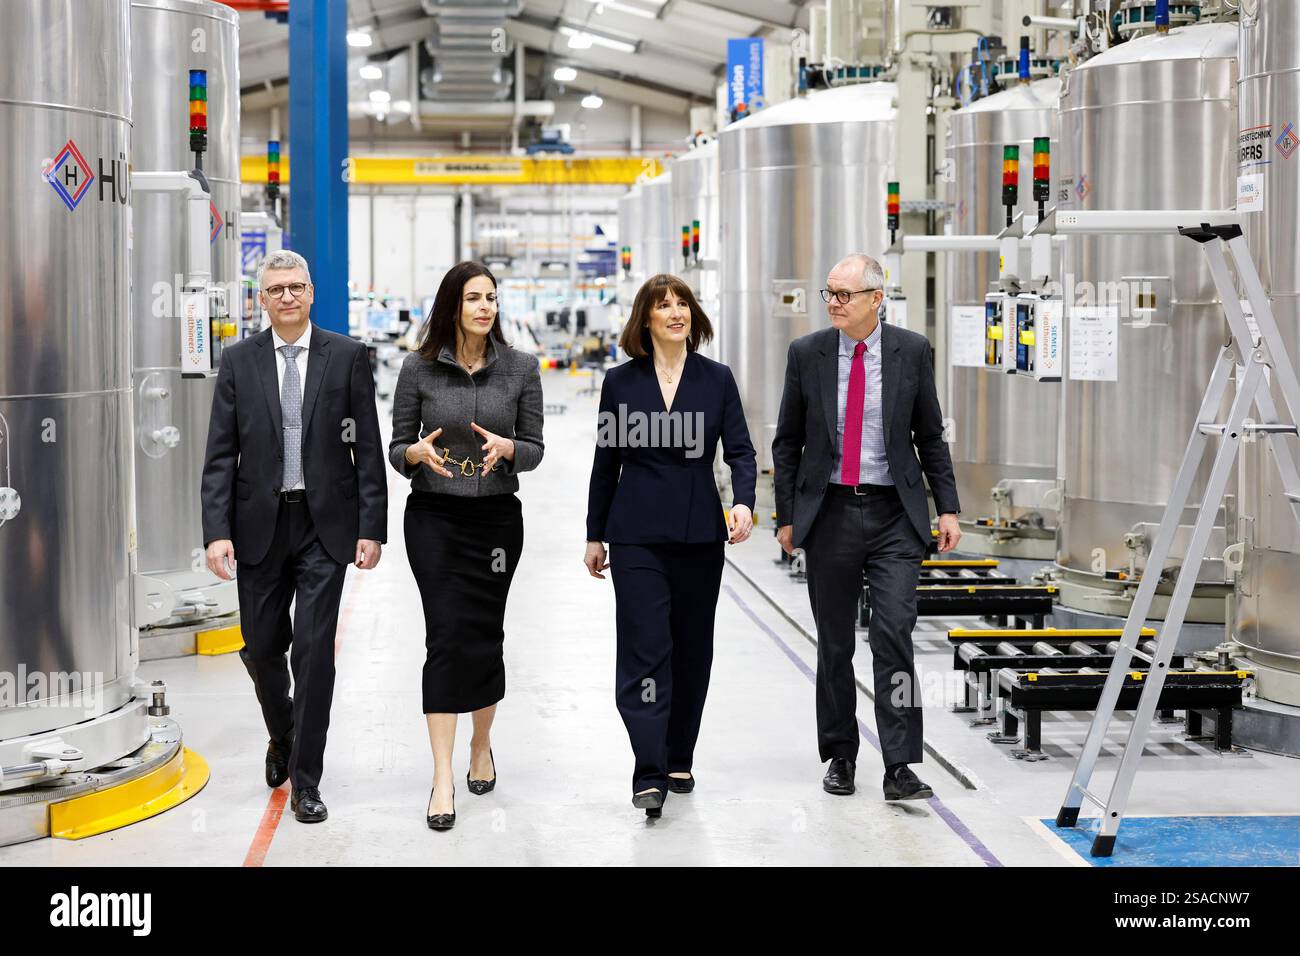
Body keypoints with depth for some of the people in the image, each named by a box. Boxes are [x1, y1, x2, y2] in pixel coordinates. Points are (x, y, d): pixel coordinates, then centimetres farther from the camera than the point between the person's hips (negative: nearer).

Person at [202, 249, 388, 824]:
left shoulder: (347, 357, 0)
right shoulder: (238, 361, 3)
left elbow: (367, 449, 0)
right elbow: (220, 455, 0)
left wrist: (372, 528, -5)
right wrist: (217, 532, -9)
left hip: (325, 524, -2)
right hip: (260, 524, 2)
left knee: (314, 648, -5)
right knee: (261, 647, 10)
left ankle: (305, 780, 5)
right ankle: (282, 736, 39)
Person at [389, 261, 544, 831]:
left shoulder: (520, 368, 1)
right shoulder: (419, 369, -2)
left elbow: (534, 449, 4)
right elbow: (397, 449, 2)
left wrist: (506, 447, -18)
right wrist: (418, 453, -20)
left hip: (496, 517, 2)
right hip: (434, 517, -2)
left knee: (484, 637, 8)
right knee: (446, 637, -10)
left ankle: (482, 744, 34)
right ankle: (443, 779, -9)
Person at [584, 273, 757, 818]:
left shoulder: (717, 380, 4)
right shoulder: (621, 382, 3)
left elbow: (740, 451, 1)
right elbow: (606, 462, 9)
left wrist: (743, 502, -19)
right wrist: (594, 535, 10)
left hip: (699, 533, 2)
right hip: (637, 534, -2)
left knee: (692, 648, 9)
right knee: (645, 647, -10)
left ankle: (678, 759, 24)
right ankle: (649, 774, -13)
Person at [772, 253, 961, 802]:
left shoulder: (911, 351, 1)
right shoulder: (806, 354, 2)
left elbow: (930, 436, 8)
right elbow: (787, 442, 7)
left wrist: (947, 508, 2)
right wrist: (787, 516, 3)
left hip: (894, 514, -1)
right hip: (829, 513, 1)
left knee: (894, 634, -12)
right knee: (834, 642, 8)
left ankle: (899, 768, -9)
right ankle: (840, 757, 23)